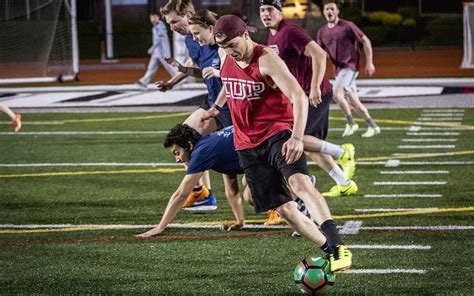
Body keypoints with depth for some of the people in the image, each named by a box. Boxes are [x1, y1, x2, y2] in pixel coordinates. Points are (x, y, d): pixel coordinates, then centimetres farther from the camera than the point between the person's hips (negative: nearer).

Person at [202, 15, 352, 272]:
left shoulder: (266, 60, -18)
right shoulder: (224, 57, 3)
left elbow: (299, 97, -27)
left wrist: (297, 137, -39)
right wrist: (217, 107, 41)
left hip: (278, 133, -7)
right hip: (247, 145, 7)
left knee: (299, 183, -32)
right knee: (282, 207, 1)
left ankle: (338, 247, -41)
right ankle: (330, 252, 9)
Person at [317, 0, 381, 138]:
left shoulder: (347, 26, -8)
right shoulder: (322, 32, 9)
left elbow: (366, 41, -4)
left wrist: (369, 62, -8)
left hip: (350, 66, -7)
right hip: (339, 68, 7)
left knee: (337, 93, -24)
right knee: (353, 100, 8)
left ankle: (350, 122, -11)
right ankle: (373, 126, 19)